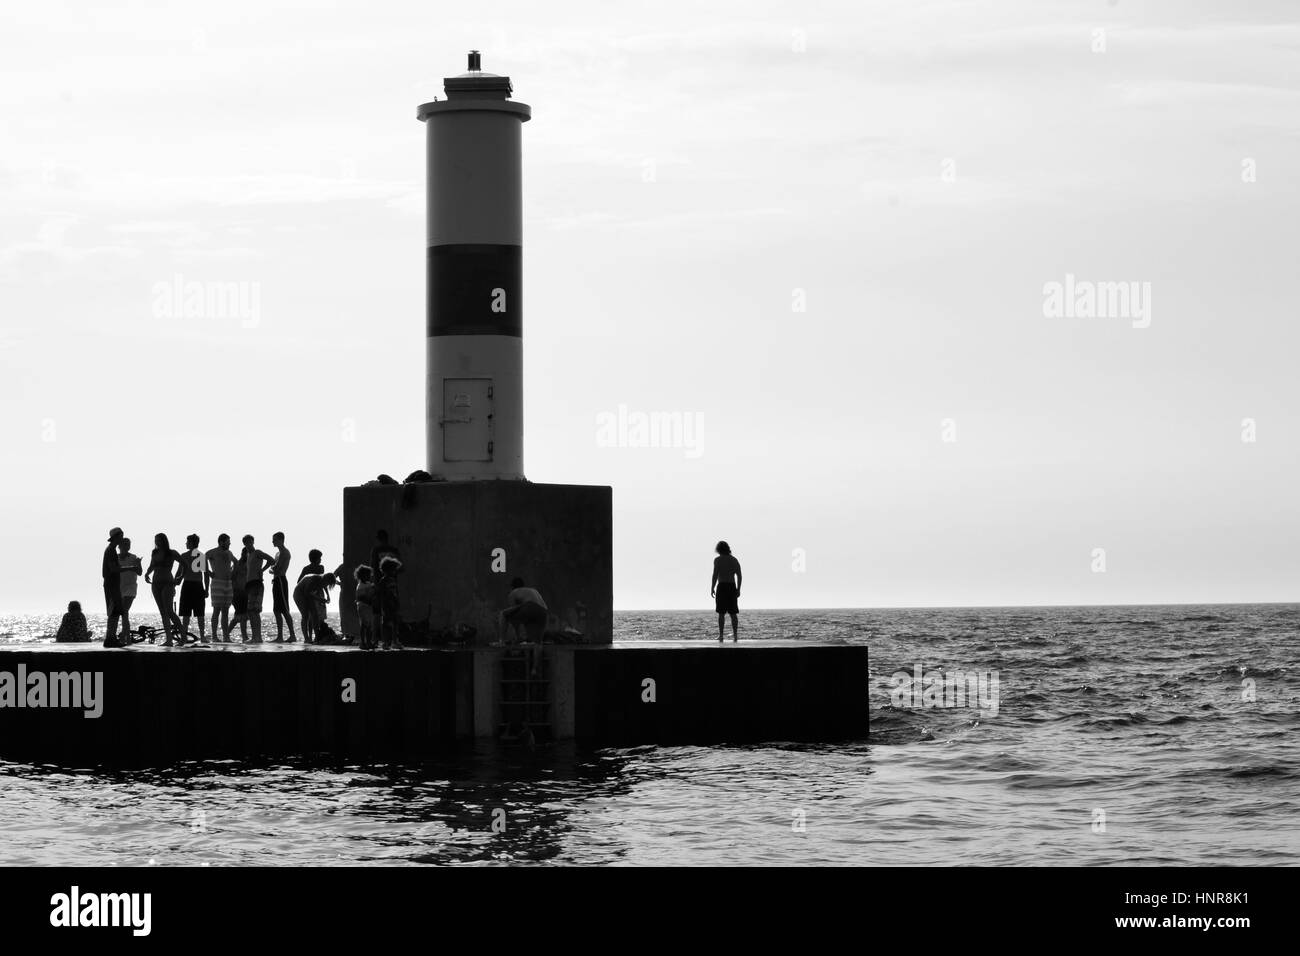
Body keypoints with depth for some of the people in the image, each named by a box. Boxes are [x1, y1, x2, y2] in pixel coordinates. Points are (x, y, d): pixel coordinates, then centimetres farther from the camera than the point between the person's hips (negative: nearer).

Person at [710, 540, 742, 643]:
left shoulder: (718, 560, -4)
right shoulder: (734, 560, 10)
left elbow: (715, 575, -11)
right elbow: (739, 576, 6)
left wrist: (712, 588, -5)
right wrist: (738, 589, 11)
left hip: (721, 587, -4)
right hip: (732, 587, 4)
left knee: (721, 613, -2)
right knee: (733, 613, 6)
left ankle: (720, 636, -6)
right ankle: (735, 636, 1)